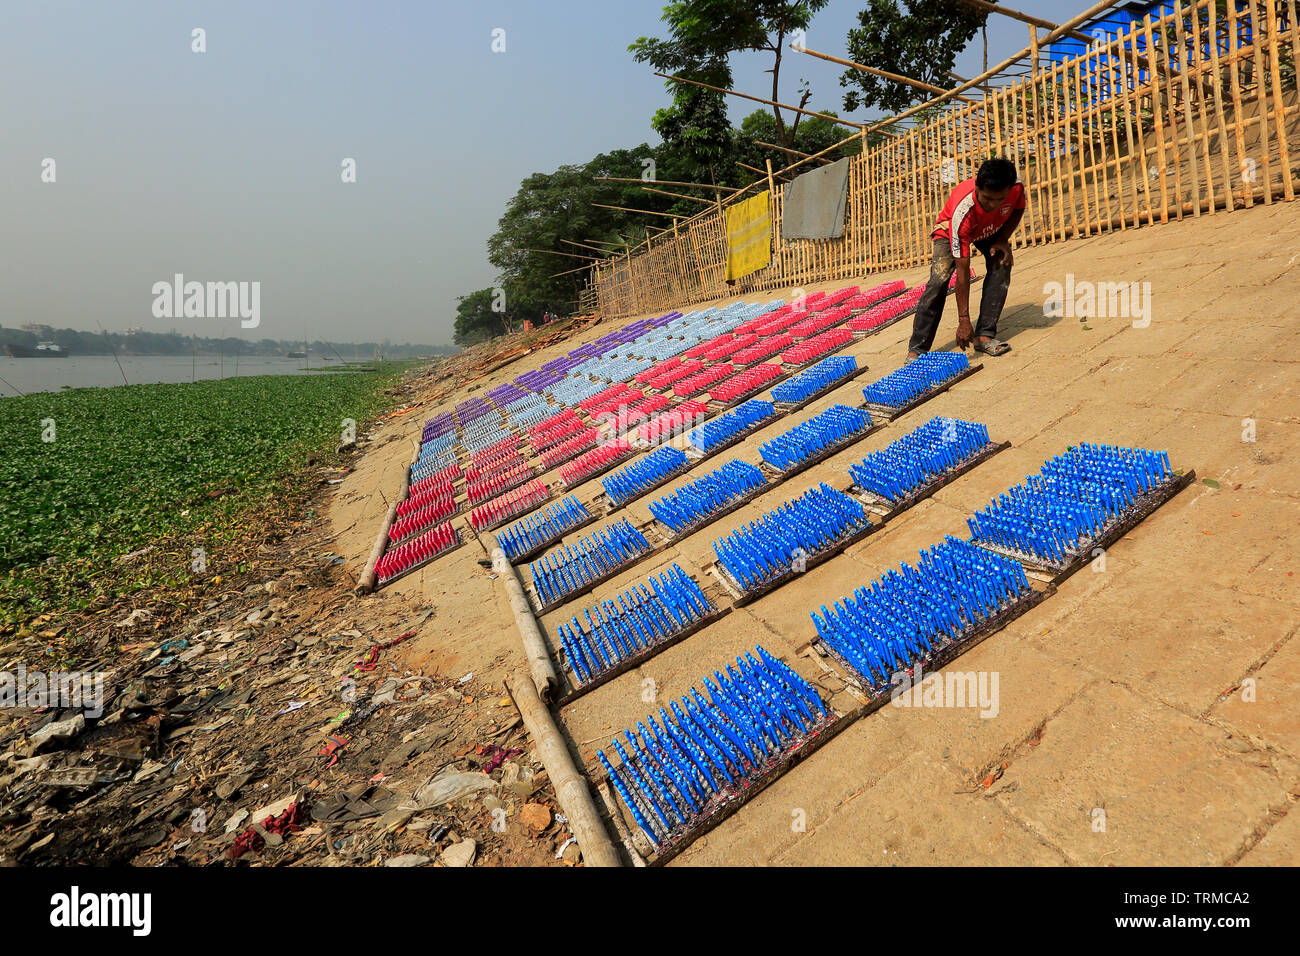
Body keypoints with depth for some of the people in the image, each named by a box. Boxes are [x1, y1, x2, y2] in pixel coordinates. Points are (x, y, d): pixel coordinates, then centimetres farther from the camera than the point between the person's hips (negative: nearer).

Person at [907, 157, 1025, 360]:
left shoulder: (1016, 187, -33)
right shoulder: (962, 211, -43)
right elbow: (963, 272, -40)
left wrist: (1003, 240, -20)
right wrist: (964, 320, -38)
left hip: (993, 230, 4)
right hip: (950, 230, -4)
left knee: (1001, 267, -19)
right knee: (939, 280, -22)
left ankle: (985, 335, -12)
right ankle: (917, 348, -20)